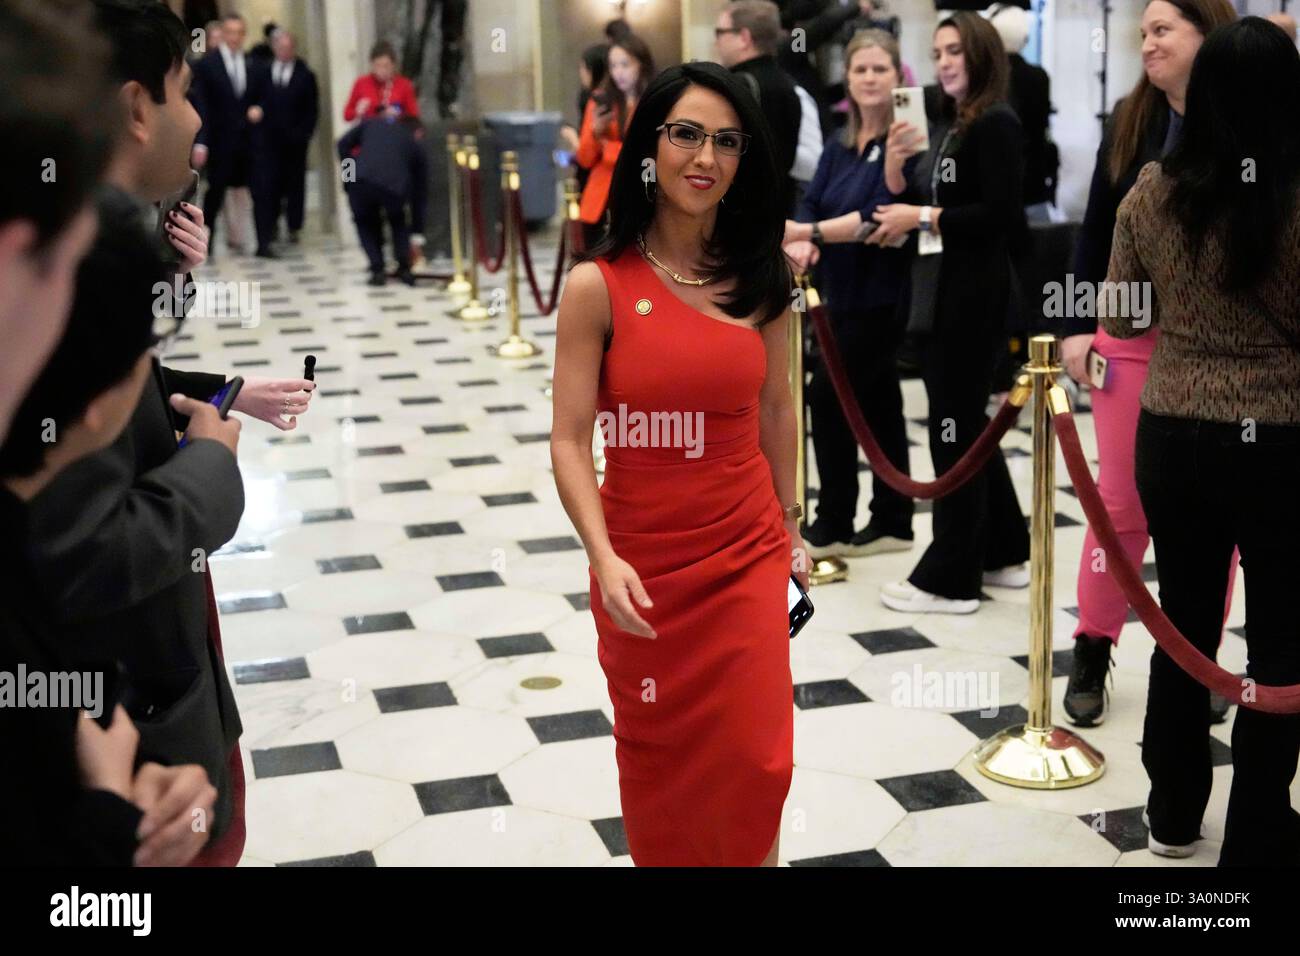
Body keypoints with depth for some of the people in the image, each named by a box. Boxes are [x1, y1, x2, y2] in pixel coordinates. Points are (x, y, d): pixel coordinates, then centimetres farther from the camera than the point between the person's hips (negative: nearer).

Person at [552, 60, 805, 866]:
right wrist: (604, 558, -23)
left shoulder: (760, 280, 0)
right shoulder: (598, 286, -10)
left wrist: (790, 527, 15)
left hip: (748, 556, 2)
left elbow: (776, 410, 10)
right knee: (659, 761, 14)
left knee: (755, 761, 1)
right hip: (643, 566, -2)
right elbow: (571, 440, -12)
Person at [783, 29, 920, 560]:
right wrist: (801, 242, -20)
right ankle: (891, 522, 21)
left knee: (827, 393, -7)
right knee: (876, 401, 12)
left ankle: (833, 524, 5)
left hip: (881, 293, -8)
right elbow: (811, 203, 2)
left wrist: (809, 232, -27)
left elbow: (881, 215, -22)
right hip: (842, 292, 8)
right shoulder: (840, 145, 11)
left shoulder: (904, 139, -13)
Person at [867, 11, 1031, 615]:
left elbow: (1001, 215, -20)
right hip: (944, 288, 9)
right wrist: (903, 195, 3)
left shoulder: (996, 123, -12)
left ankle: (950, 578, 3)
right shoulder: (950, 126, 14)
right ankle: (1001, 553, 26)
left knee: (955, 425, -4)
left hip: (975, 293, -9)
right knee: (965, 420, 15)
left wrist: (923, 216, -17)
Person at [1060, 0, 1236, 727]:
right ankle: (1092, 656, 17)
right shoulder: (1130, 123, 5)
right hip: (1131, 332, 2)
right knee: (1121, 500, 7)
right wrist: (1079, 325, 3)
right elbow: (1095, 232, 9)